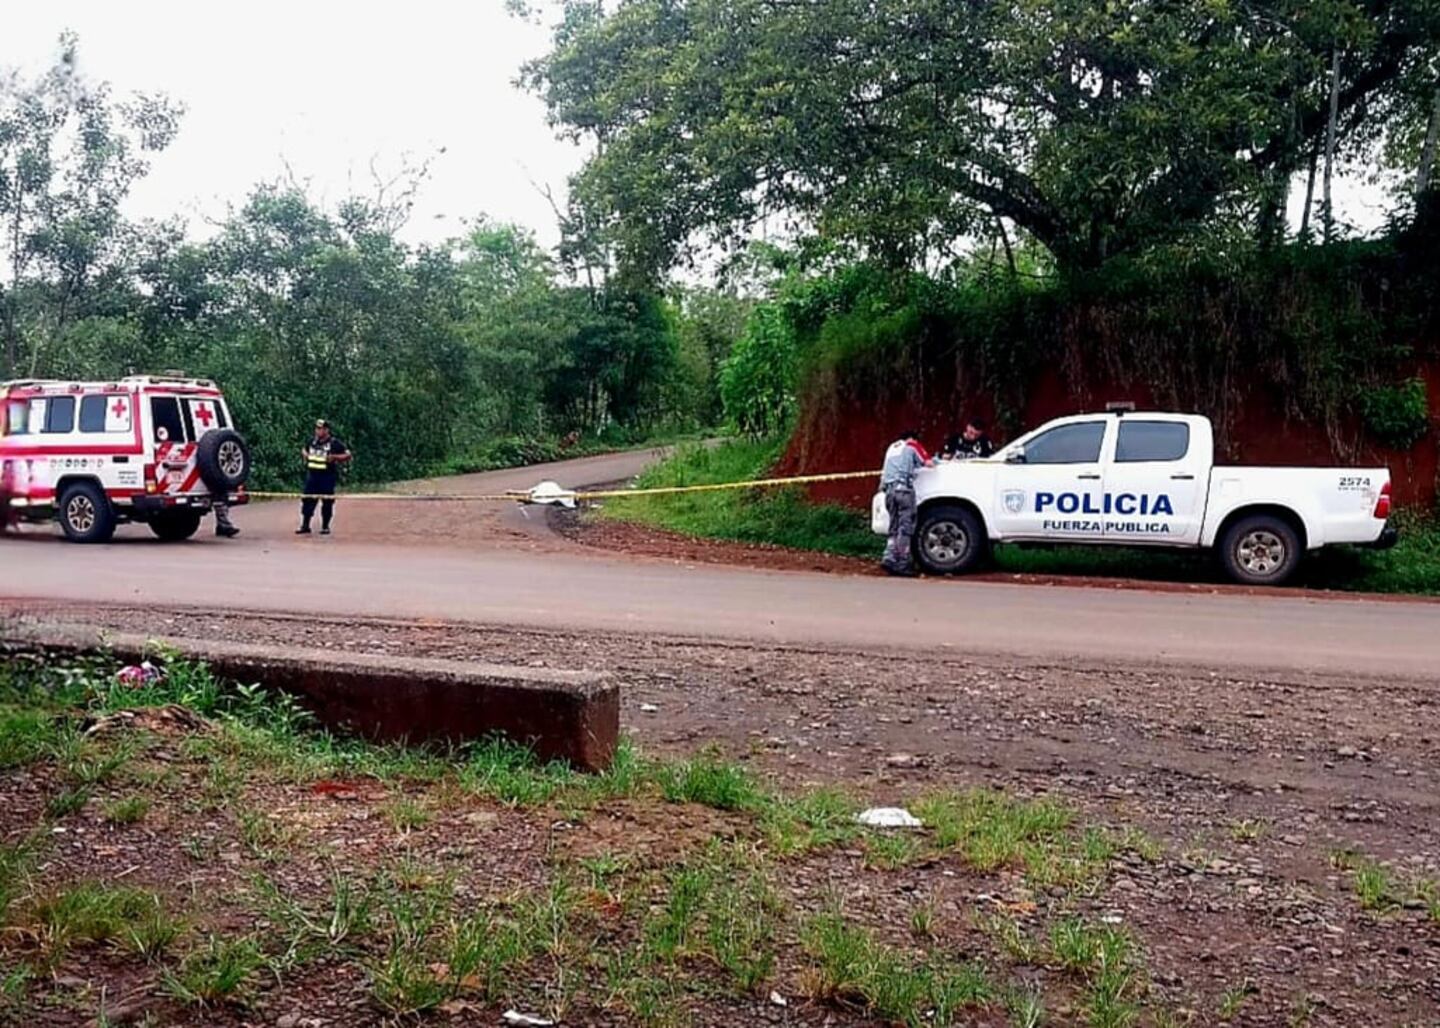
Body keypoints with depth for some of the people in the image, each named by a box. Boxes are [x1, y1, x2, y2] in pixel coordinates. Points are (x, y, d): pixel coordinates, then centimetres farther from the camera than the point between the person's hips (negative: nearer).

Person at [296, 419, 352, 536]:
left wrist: (334, 457, -21)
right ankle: (305, 525, 10)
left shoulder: (334, 443, -8)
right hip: (312, 474, 5)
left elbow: (347, 455, -9)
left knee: (327, 502, 2)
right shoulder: (313, 441, 10)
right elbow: (304, 450, 29)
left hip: (327, 476, -5)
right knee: (308, 500, 4)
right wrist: (305, 454, 6)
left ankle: (325, 526, 12)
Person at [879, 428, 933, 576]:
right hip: (903, 488, -6)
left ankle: (889, 558, -5)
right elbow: (928, 463, 6)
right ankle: (902, 564, -10)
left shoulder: (892, 447, 29)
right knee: (905, 527, -6)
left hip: (889, 489, 6)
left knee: (895, 527, 10)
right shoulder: (912, 445, 11)